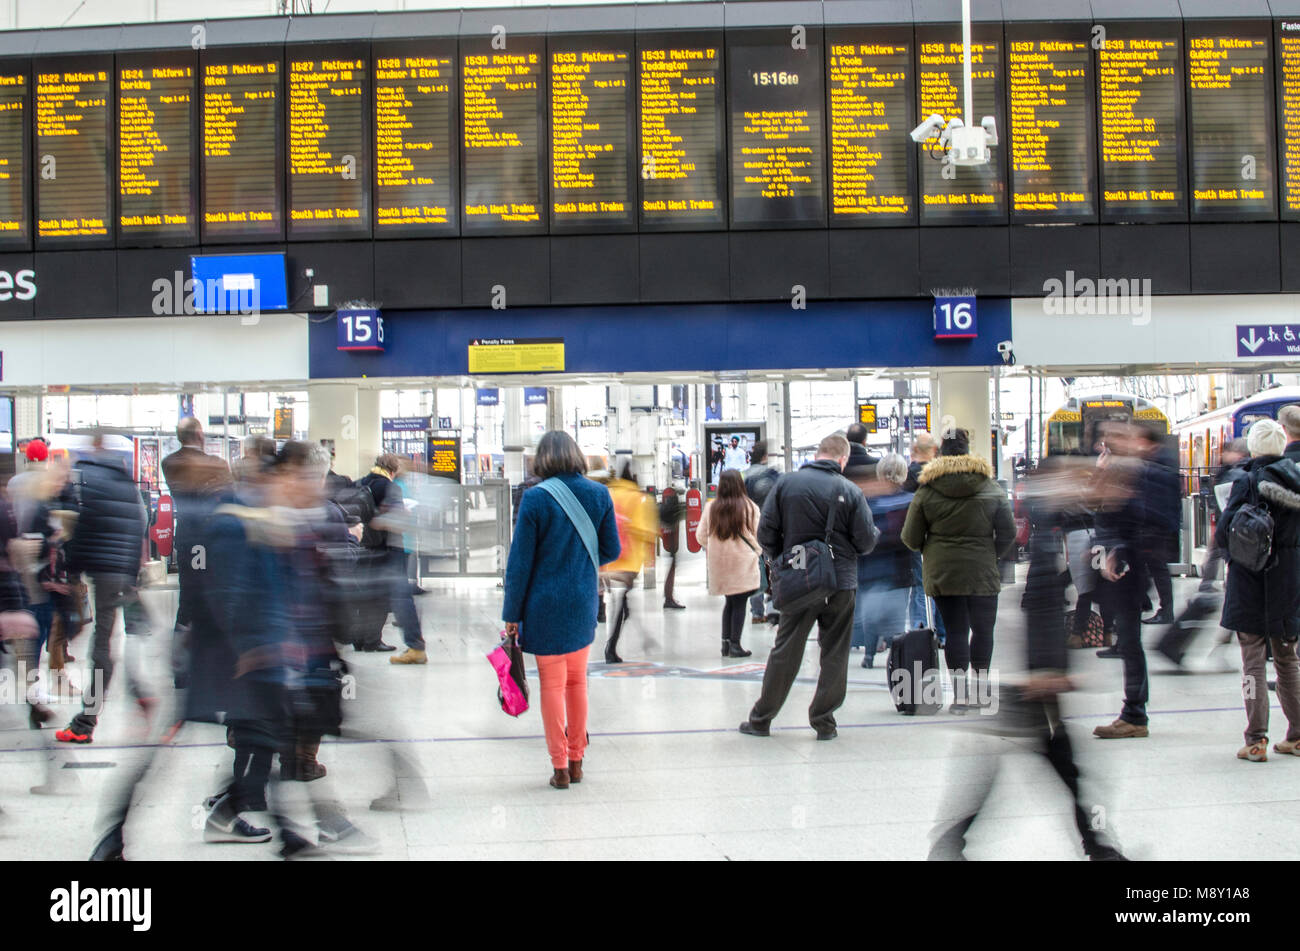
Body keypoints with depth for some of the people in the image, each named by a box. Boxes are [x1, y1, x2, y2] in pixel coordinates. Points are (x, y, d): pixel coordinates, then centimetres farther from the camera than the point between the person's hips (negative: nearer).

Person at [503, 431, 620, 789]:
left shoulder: (535, 498, -12)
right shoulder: (599, 494, -2)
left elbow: (520, 562, -9)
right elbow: (611, 550, 6)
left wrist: (511, 613, -1)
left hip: (545, 604, -3)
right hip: (584, 603, 4)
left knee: (552, 685, 5)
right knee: (577, 682, 16)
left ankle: (560, 767, 8)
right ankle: (576, 761, 24)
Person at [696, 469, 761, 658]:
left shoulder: (710, 508, -1)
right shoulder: (749, 508, -9)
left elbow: (700, 536, 5)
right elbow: (758, 536, -4)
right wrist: (755, 553, 15)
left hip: (719, 564, 4)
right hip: (742, 563, -4)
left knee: (729, 601, 17)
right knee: (739, 603, 3)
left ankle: (726, 642, 16)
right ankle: (735, 645, 1)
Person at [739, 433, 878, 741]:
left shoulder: (787, 482, -3)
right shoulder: (850, 490, -7)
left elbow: (766, 532, -2)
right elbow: (867, 541, -6)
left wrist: (783, 560, 15)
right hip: (841, 583, -1)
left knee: (785, 651, 9)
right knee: (835, 653, 10)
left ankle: (761, 719, 15)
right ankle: (824, 721, 12)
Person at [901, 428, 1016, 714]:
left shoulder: (926, 491, -2)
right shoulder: (991, 489, 1)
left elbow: (910, 537, 1)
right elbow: (1008, 533, 2)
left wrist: (928, 551, 19)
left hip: (941, 572, 0)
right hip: (982, 571, 0)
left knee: (955, 629, 4)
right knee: (983, 627, 11)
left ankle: (959, 694, 1)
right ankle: (981, 690, 15)